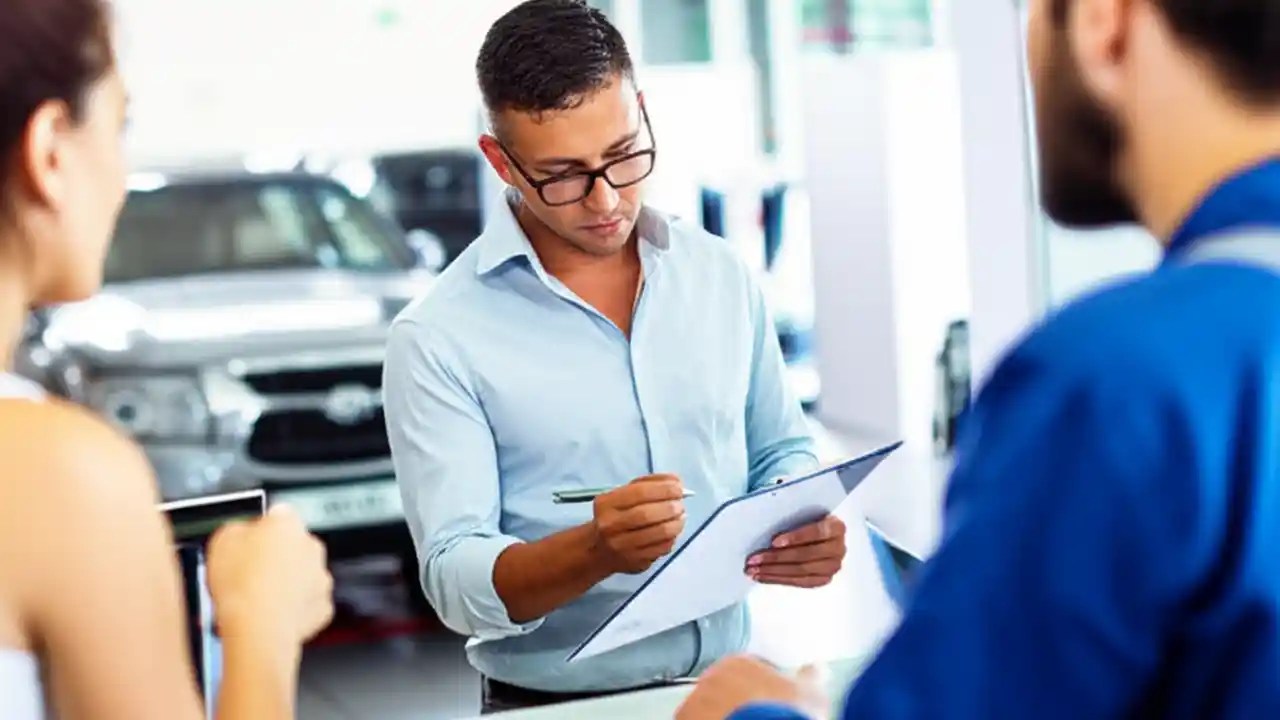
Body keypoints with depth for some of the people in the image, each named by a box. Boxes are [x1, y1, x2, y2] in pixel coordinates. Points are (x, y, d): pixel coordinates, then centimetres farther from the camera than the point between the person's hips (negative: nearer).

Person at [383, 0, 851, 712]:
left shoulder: (722, 274, 6)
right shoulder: (439, 339, -7)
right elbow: (456, 581, -11)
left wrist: (805, 526, -4)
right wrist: (595, 552, -27)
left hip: (733, 682, 3)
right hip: (558, 704, -3)